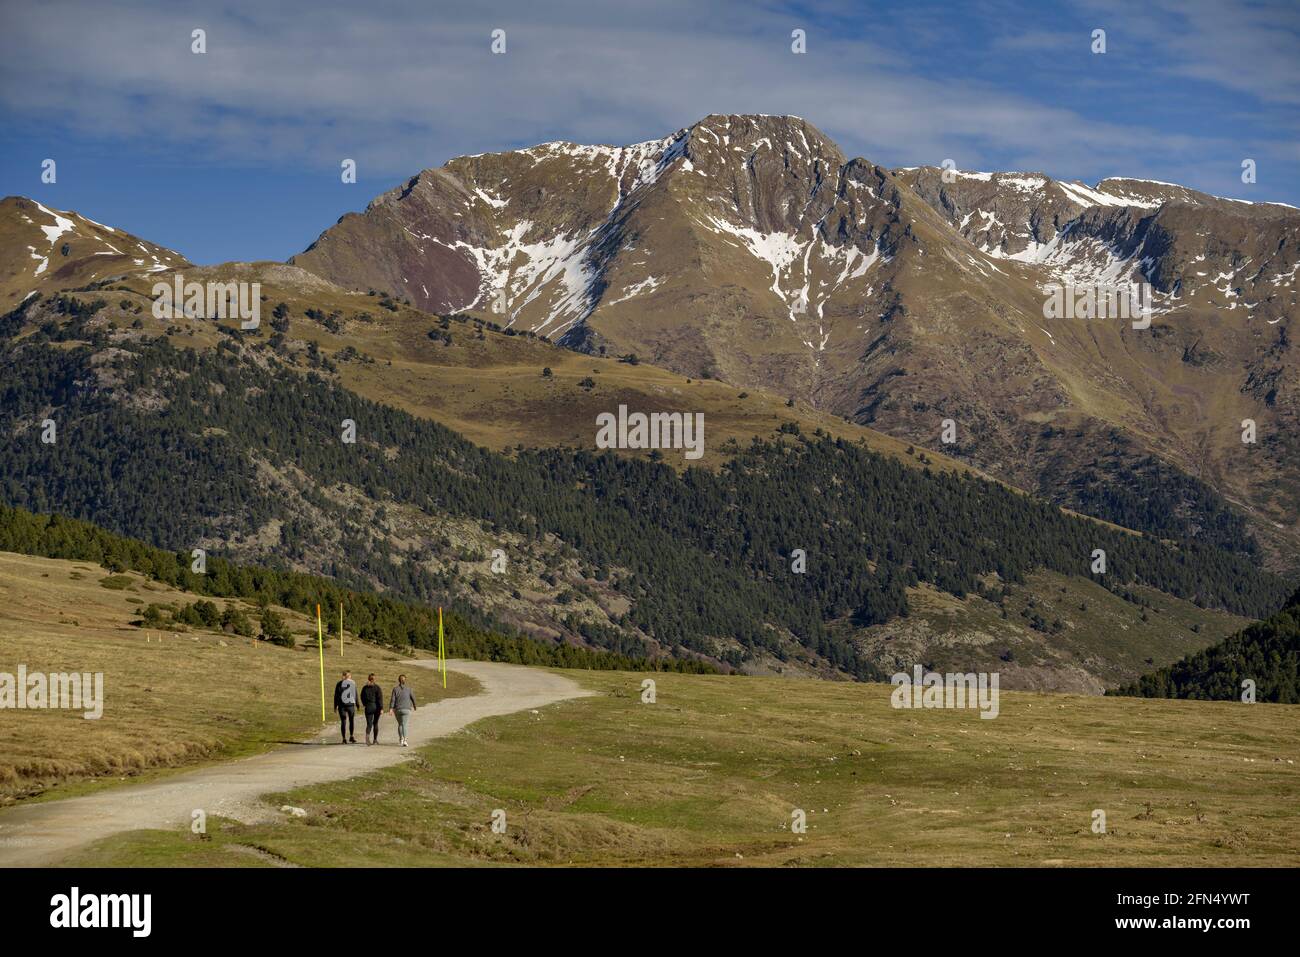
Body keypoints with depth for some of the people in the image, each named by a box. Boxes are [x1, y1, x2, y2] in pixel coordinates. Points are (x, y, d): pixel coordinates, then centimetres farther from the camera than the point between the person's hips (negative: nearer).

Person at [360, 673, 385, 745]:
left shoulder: (364, 688, 1)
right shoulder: (377, 688, -8)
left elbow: (362, 697, 10)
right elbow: (380, 698, -13)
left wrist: (364, 704, 29)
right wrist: (381, 708, -13)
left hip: (368, 707, 1)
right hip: (376, 707, -1)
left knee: (369, 724, 0)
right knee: (375, 723, 14)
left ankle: (367, 737, -26)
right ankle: (375, 740, 19)